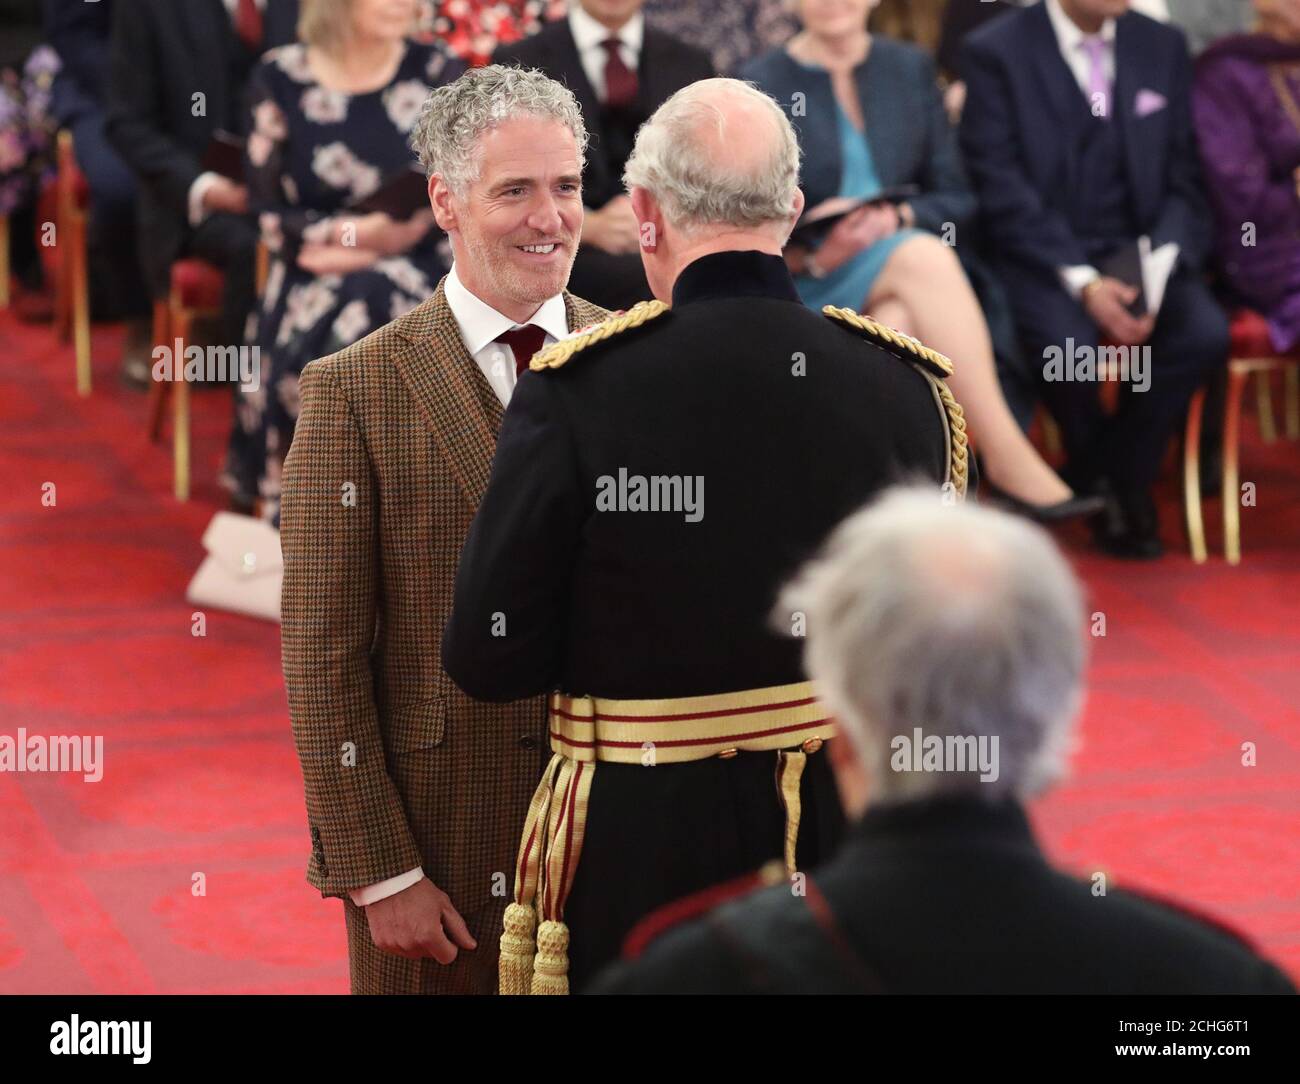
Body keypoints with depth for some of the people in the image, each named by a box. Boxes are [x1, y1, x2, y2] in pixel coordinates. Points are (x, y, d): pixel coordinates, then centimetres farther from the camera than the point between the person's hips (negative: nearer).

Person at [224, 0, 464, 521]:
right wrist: (359, 231, -18)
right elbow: (270, 214, 0)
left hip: (414, 269, 0)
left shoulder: (440, 76, 4)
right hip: (310, 275, 0)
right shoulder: (280, 78, 2)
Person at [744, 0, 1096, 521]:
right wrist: (813, 254, -20)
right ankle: (1006, 456, -36)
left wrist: (900, 217, -12)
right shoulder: (761, 84, 3)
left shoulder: (910, 68, 12)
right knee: (923, 257, -33)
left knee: (899, 322, -34)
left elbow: (956, 198, 9)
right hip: (806, 283, -3)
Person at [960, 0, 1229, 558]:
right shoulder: (996, 52, -4)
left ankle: (1121, 475, -4)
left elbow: (1183, 183, 8)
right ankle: (1101, 478, -1)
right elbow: (1001, 189, -10)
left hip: (1139, 253, 3)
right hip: (1040, 256, -3)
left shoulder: (1163, 47, 9)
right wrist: (1082, 282, -22)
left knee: (1205, 333, -26)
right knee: (1067, 343, -33)